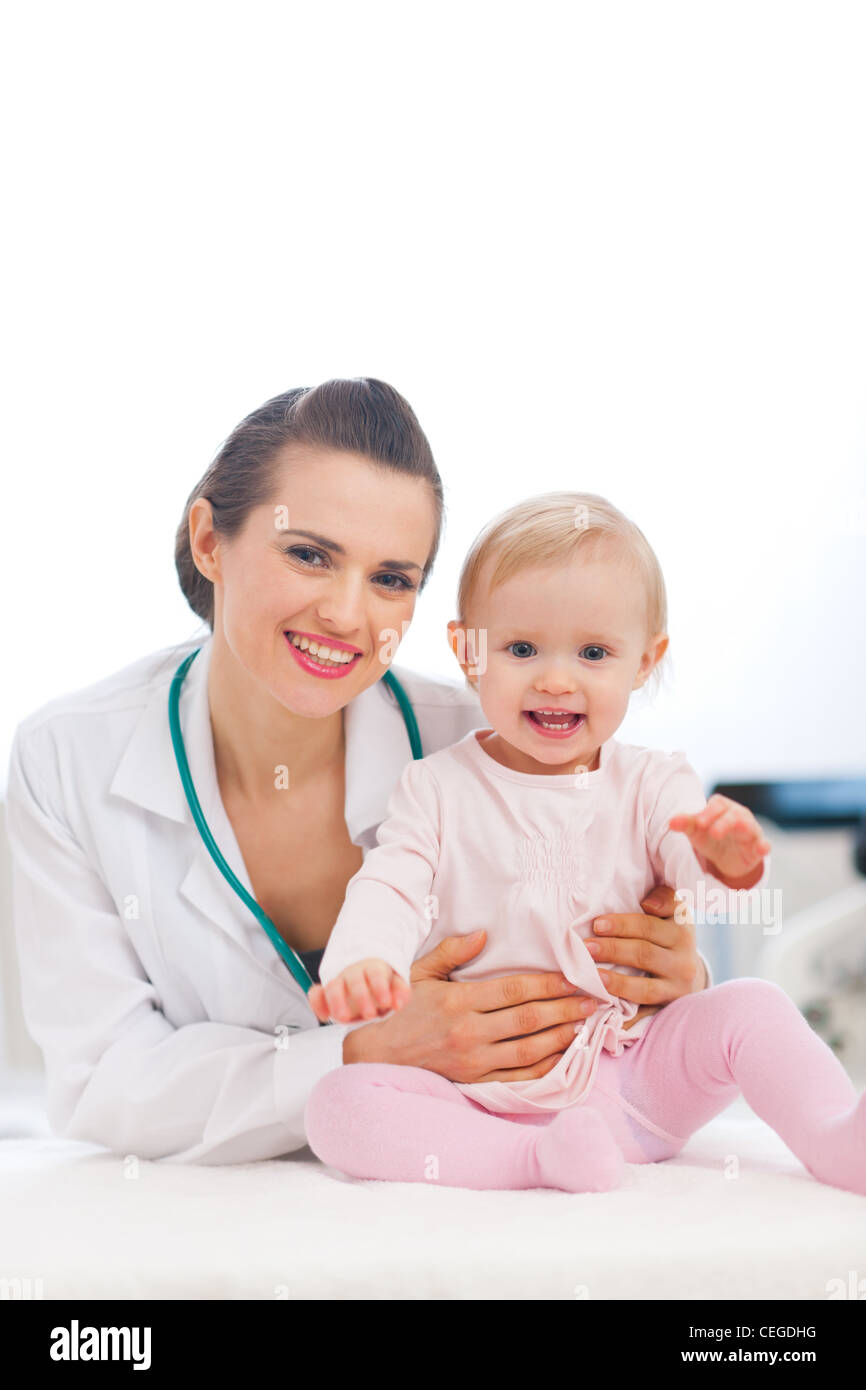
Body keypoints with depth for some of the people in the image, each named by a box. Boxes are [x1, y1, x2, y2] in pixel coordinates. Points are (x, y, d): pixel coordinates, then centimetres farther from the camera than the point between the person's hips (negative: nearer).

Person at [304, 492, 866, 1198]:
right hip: (482, 1094, 0)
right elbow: (390, 889, -10)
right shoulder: (437, 788, 1)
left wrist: (732, 859, -41)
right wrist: (362, 961, -35)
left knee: (752, 1005, -21)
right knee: (337, 1105, -25)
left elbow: (700, 860, -14)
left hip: (634, 1083, 1)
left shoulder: (652, 784, 2)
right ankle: (540, 1157, -33)